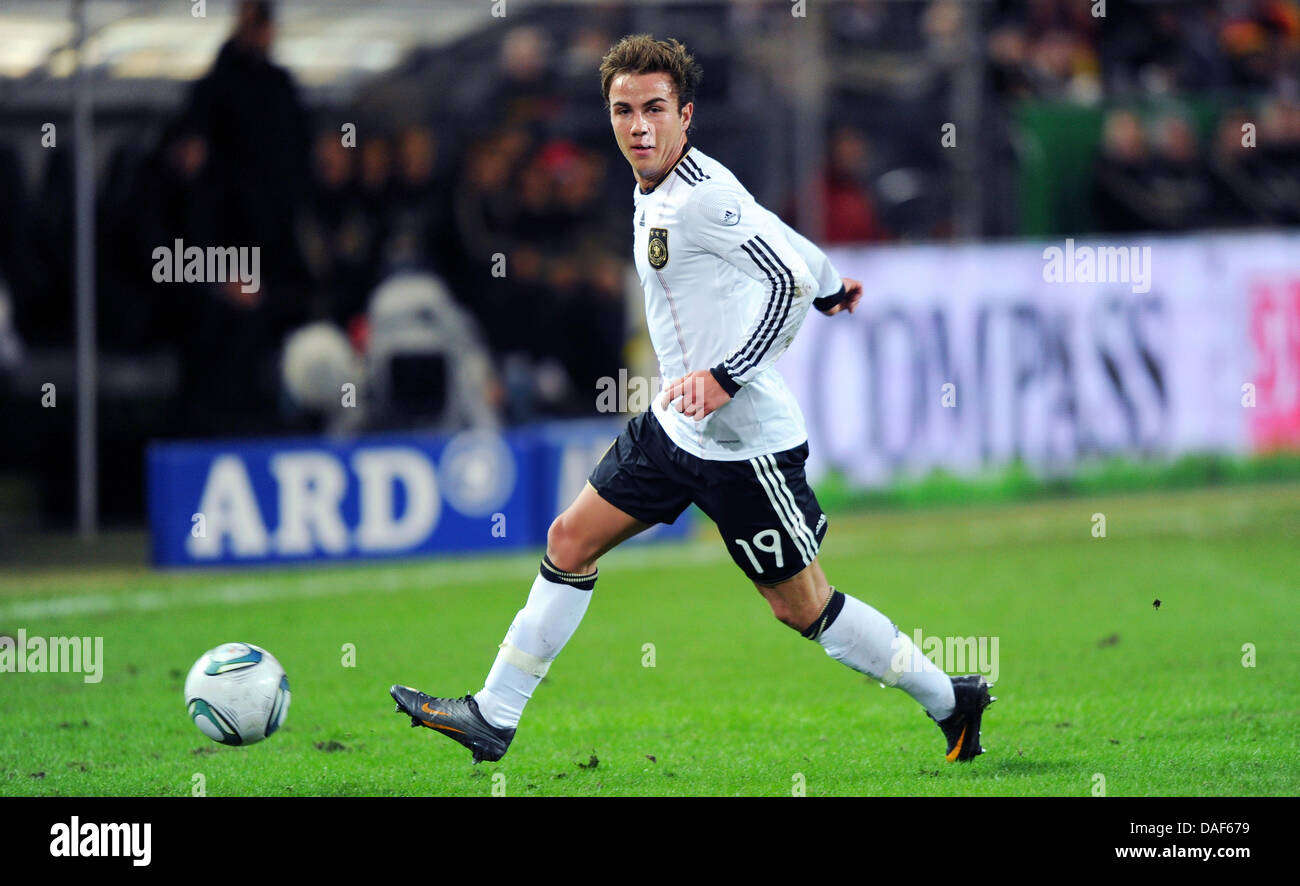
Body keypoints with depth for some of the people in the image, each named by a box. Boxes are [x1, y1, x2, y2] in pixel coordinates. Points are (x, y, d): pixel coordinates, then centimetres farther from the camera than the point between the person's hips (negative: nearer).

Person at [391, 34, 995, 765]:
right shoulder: (651, 195, 8)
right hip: (675, 428, 9)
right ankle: (493, 718, 16)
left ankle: (951, 702, 16)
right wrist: (831, 286, 39)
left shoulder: (704, 194, -20)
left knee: (802, 606, -1)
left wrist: (725, 377, -30)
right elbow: (772, 232, 23)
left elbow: (794, 276, -24)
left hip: (745, 443, -9)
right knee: (570, 542, 8)